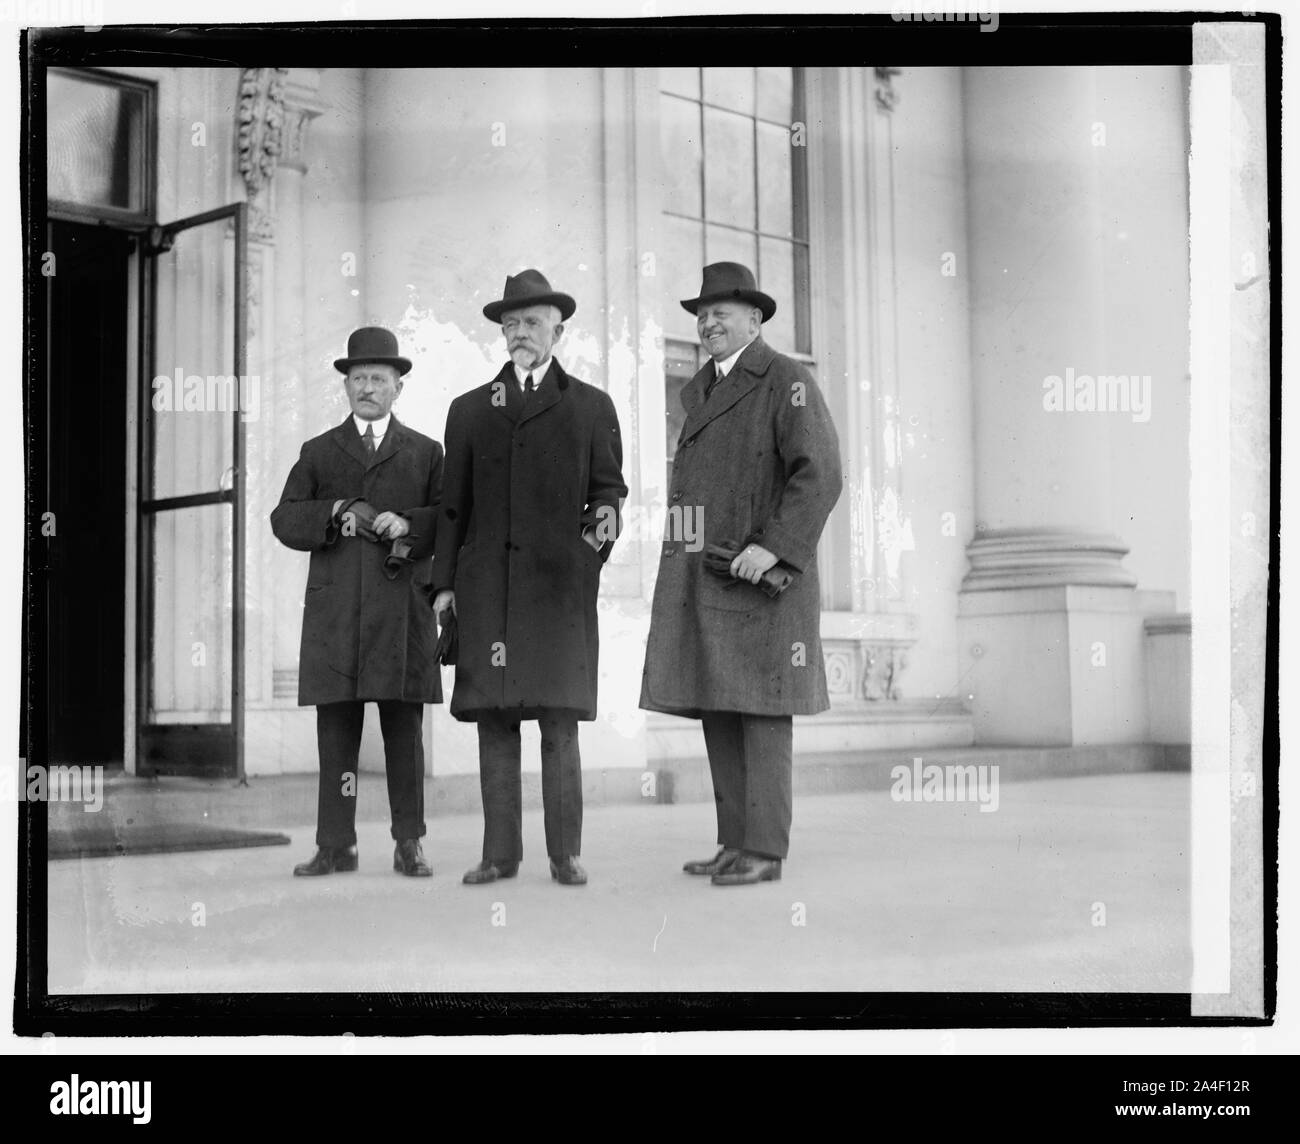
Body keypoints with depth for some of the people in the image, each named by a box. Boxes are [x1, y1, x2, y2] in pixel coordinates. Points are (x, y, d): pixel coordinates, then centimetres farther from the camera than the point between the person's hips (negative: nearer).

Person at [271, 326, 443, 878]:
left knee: (404, 730, -1)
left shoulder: (426, 452, 16)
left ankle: (409, 845, 5)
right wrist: (336, 513, -8)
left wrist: (407, 525, -11)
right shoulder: (318, 453, 18)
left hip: (402, 607, -1)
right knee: (335, 729, 0)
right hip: (334, 610, 1)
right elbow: (284, 520, 8)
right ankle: (336, 846, 4)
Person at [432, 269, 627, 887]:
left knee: (559, 717, -6)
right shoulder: (470, 409, 18)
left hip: (559, 581, -2)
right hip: (486, 582, 2)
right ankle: (500, 852, 5)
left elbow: (608, 485, 11)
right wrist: (444, 582, 7)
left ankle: (566, 853, 0)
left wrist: (606, 515, -12)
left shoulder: (591, 406, 14)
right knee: (494, 718, 0)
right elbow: (454, 504, 15)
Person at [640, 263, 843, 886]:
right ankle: (736, 842, 12)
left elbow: (820, 475, -14)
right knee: (717, 712, 6)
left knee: (761, 710, -6)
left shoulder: (787, 380, -4)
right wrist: (680, 564, 17)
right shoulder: (698, 390, 19)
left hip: (761, 576, -7)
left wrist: (773, 547, -23)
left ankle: (765, 850, -4)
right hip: (700, 578, 8)